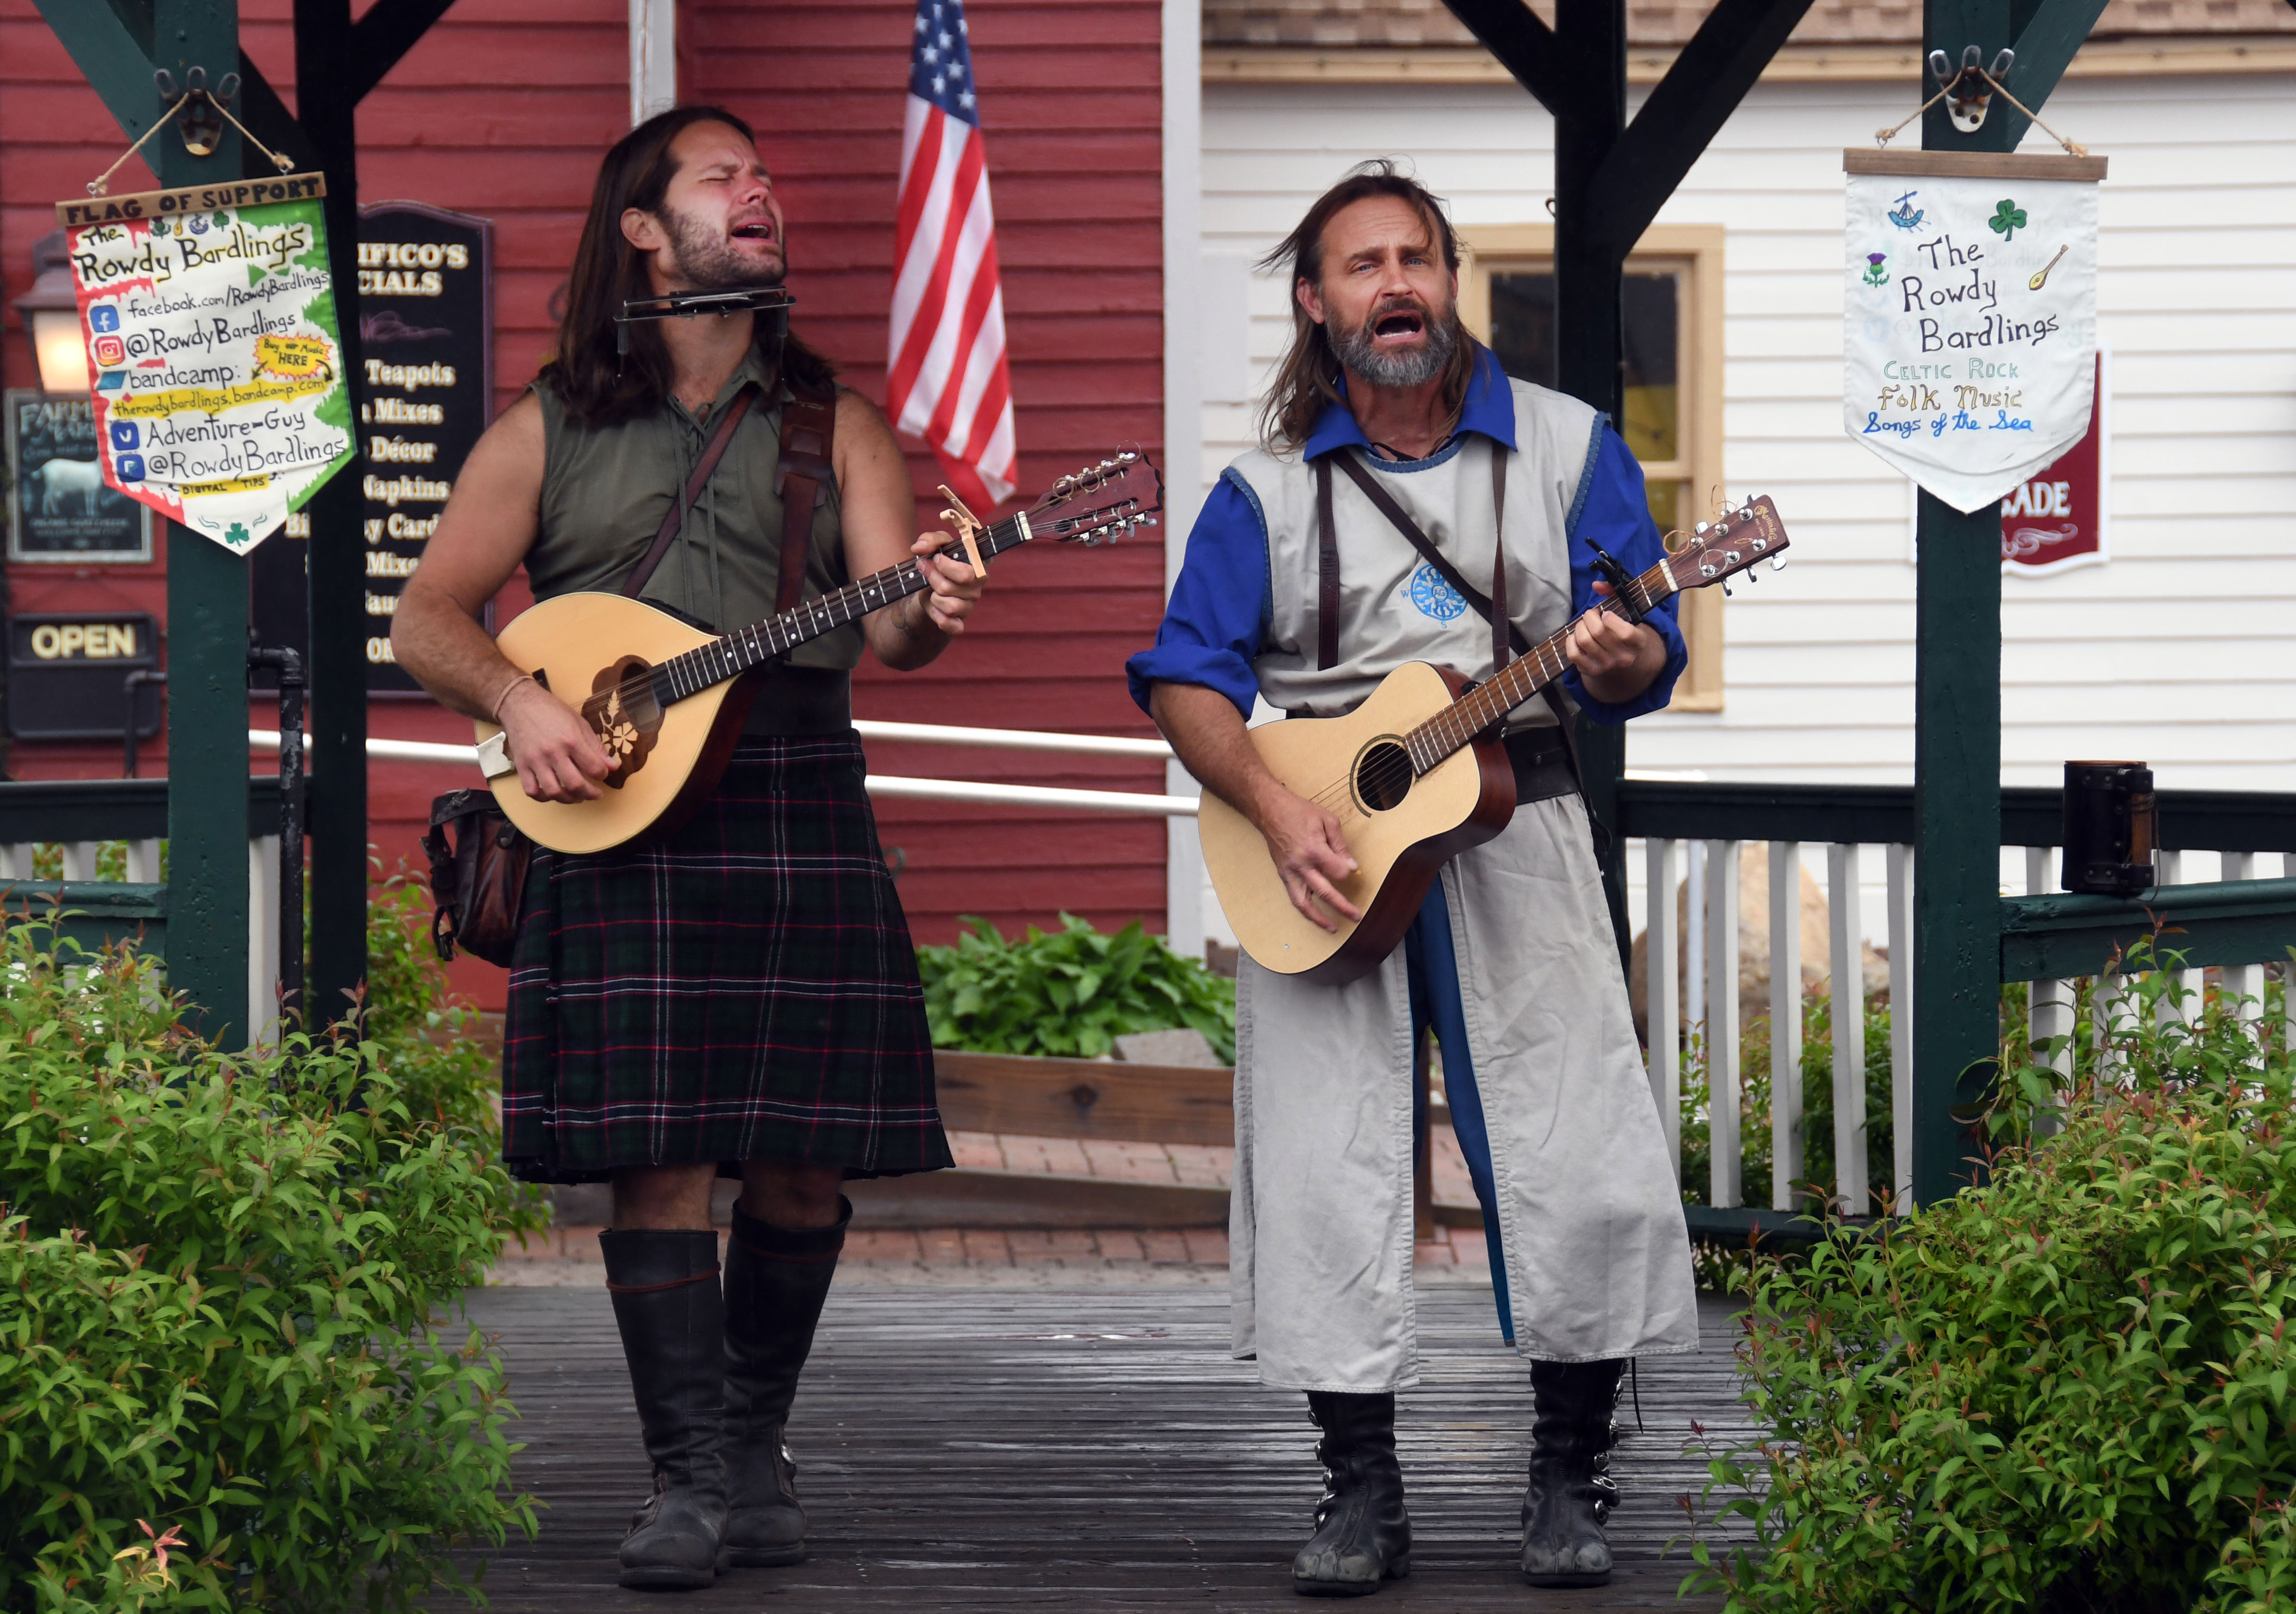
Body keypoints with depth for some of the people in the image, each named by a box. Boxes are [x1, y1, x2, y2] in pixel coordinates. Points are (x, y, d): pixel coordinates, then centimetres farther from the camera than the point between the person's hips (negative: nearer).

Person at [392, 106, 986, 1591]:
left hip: (802, 813, 1)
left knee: (803, 1161, 1)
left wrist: (929, 614, -25)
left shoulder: (835, 425, 13)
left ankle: (756, 1442, 18)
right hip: (616, 823, -1)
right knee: (660, 1156, -8)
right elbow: (430, 614, 9)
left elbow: (885, 622, -1)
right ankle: (693, 1480, -6)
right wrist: (521, 701, -10)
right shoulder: (549, 433, 11)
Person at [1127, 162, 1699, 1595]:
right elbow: (1188, 679, 3)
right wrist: (1275, 809, -14)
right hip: (1322, 847, 0)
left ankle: (1570, 1479, 6)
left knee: (1589, 1176, -8)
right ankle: (1363, 1496, 2)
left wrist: (1620, 661, -20)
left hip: (1516, 821, 0)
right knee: (1325, 1177, -6)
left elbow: (1645, 667, 5)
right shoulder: (1270, 489, 6)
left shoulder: (1566, 446, 6)